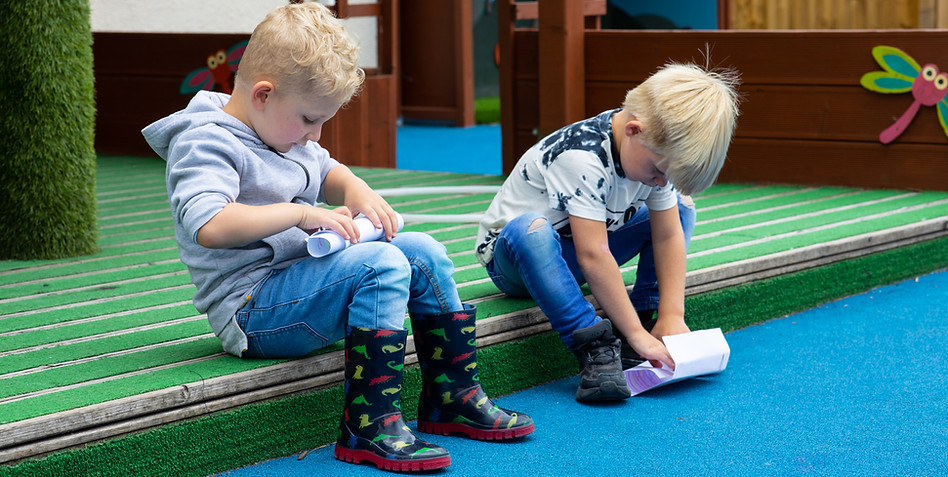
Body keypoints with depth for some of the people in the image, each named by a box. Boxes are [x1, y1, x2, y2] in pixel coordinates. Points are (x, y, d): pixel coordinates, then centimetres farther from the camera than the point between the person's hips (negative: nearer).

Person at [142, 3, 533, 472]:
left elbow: (327, 172, 34)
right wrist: (303, 214, -27)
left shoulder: (288, 135, 15)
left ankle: (454, 397, 8)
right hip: (252, 307, -10)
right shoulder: (205, 144, -15)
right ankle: (367, 429, -31)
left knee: (424, 252, 3)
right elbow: (208, 225, -32)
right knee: (382, 264, -28)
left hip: (304, 281, 10)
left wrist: (356, 189, 9)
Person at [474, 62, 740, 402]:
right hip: (512, 256, -7)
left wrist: (672, 316, -17)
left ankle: (644, 314, -12)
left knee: (680, 209, 1)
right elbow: (593, 257, -37)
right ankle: (594, 349, -42)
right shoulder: (581, 157, -34)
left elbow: (668, 236, -9)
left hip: (573, 258, 7)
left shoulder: (656, 151, -11)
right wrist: (636, 334, -36)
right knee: (531, 228, -42)